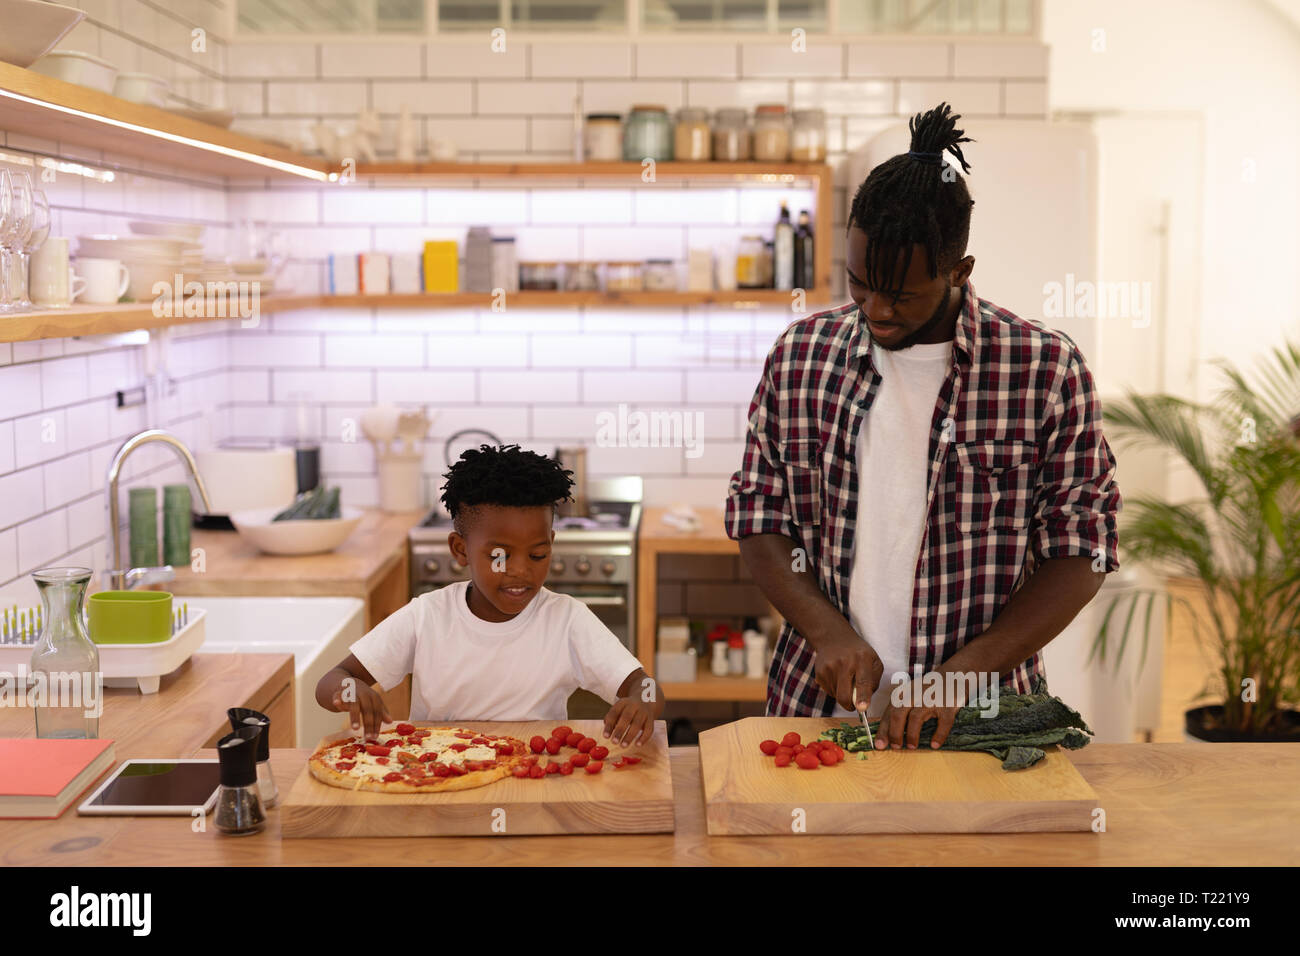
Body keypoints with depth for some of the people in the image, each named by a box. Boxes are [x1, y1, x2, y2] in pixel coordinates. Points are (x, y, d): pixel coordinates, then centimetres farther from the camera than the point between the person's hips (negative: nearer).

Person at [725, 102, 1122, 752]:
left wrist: (960, 674, -11)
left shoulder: (1047, 370, -3)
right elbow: (758, 516, 9)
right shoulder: (799, 354, 5)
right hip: (816, 708, 2)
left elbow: (1080, 553, -1)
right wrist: (828, 630, -7)